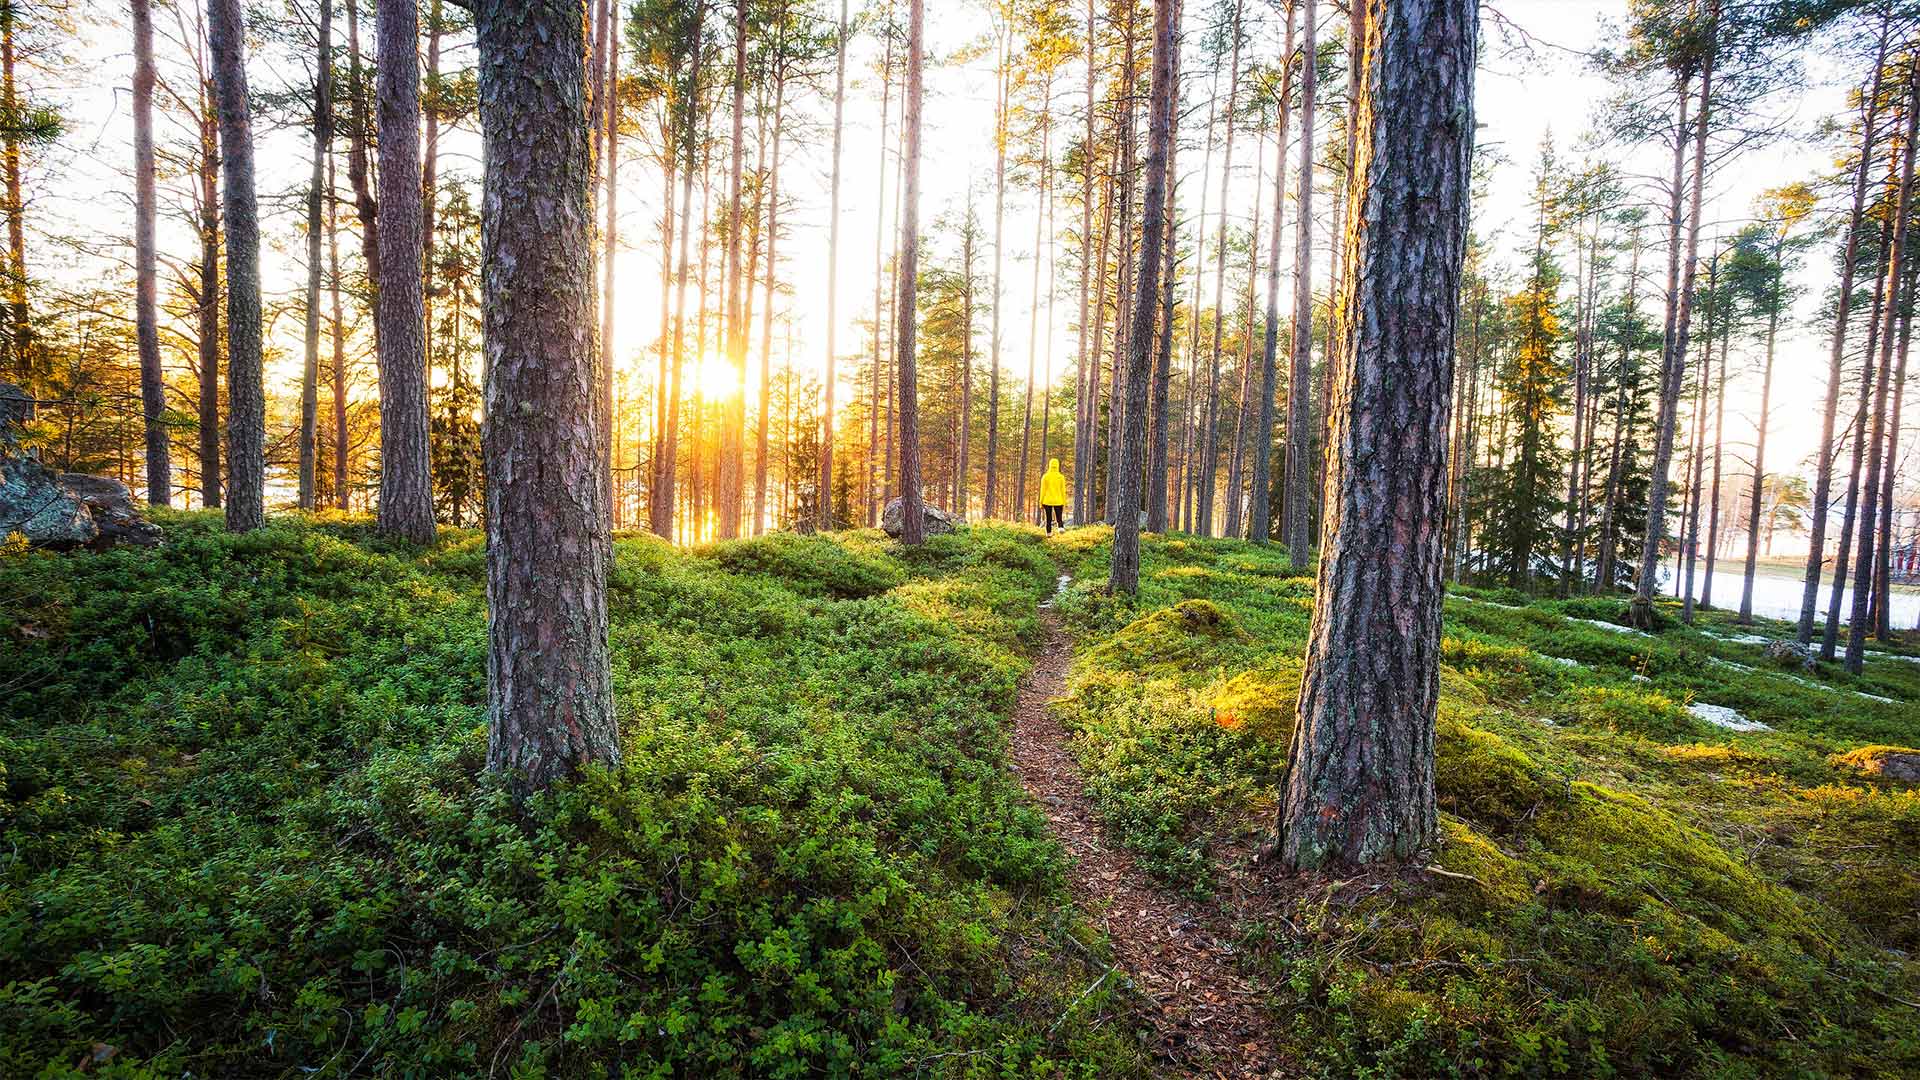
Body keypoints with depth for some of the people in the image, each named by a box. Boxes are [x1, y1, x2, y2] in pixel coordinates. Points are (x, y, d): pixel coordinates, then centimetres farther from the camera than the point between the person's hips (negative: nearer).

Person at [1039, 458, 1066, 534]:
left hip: (1047, 501, 0)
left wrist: (1041, 503, 4)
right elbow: (1063, 491, 0)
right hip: (1058, 501, 0)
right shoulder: (1061, 477, -2)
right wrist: (1064, 503, 7)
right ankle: (1061, 527, -22)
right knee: (1059, 518, 6)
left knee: (1048, 519, 10)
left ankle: (1049, 533, 10)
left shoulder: (1045, 477, -3)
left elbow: (1043, 491, -2)